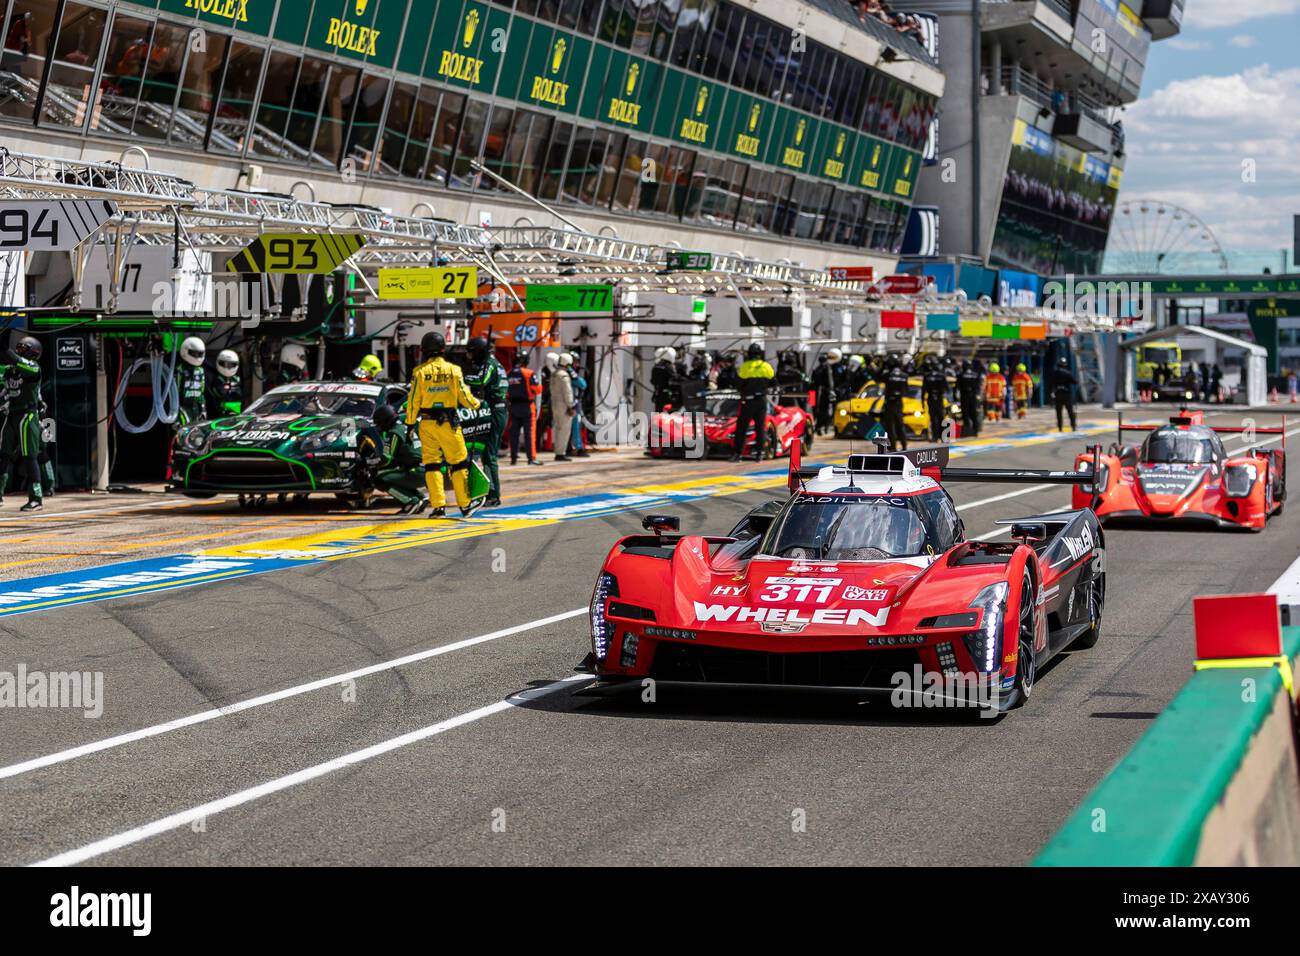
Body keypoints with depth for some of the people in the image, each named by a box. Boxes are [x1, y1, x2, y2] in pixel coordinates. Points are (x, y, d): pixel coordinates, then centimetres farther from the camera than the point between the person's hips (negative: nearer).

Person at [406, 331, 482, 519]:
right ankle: (465, 504, 13)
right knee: (459, 463, 9)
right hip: (449, 423, 0)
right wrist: (477, 404, 21)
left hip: (427, 423, 0)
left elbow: (413, 401, -3)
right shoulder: (453, 370, -3)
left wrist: (410, 424, 6)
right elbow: (464, 397, 0)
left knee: (431, 464, 5)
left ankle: (438, 506, 1)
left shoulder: (419, 372, -4)